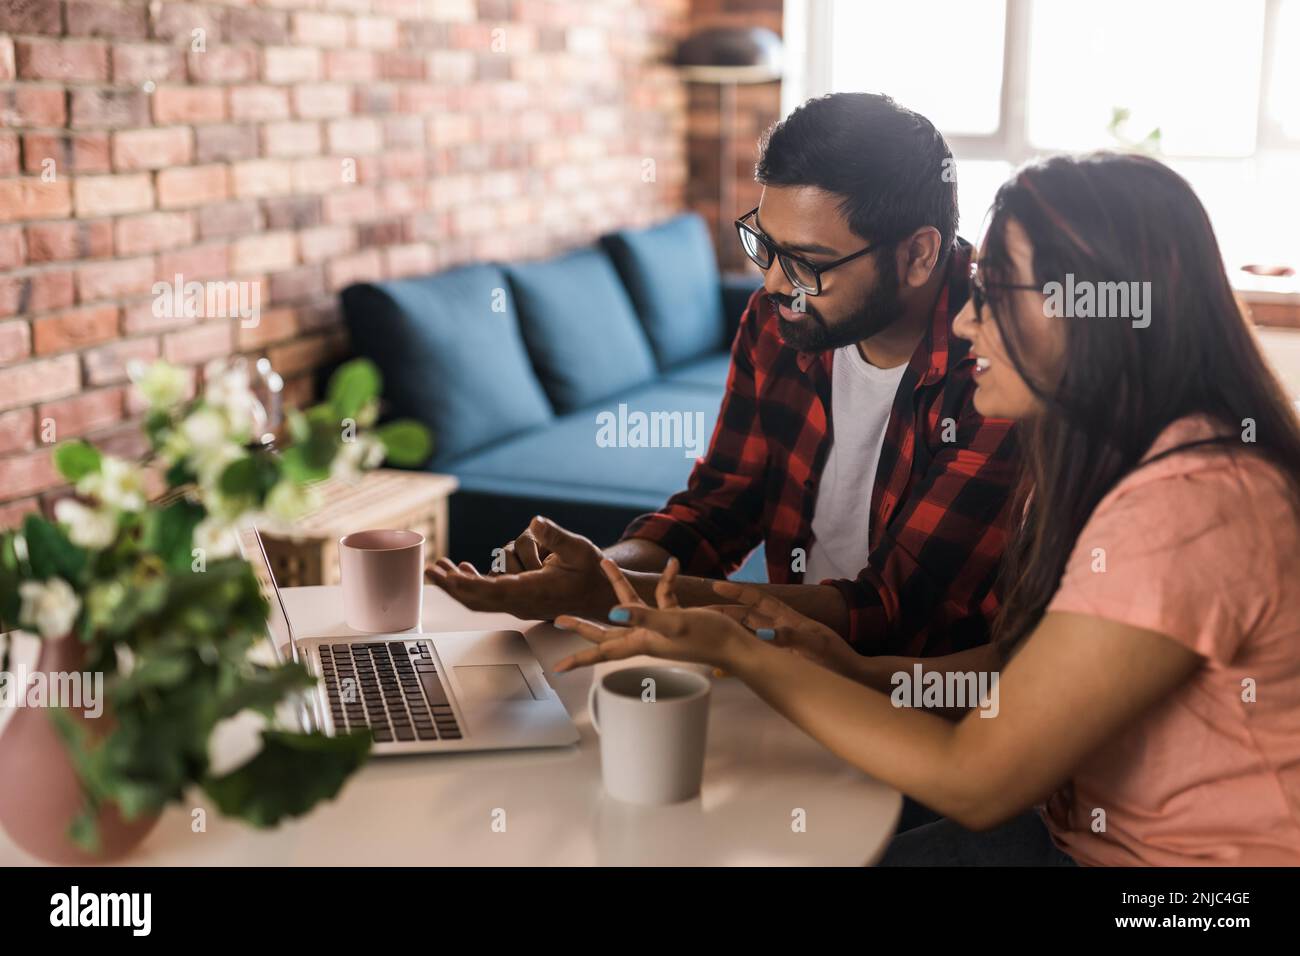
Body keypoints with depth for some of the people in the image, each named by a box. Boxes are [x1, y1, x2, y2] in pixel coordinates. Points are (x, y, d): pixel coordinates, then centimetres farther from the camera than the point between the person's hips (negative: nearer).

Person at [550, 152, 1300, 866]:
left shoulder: (1182, 508, -28)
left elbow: (973, 781, -24)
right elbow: (1019, 669, 7)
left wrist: (734, 650, -19)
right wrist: (851, 668, -9)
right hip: (1081, 824, 8)